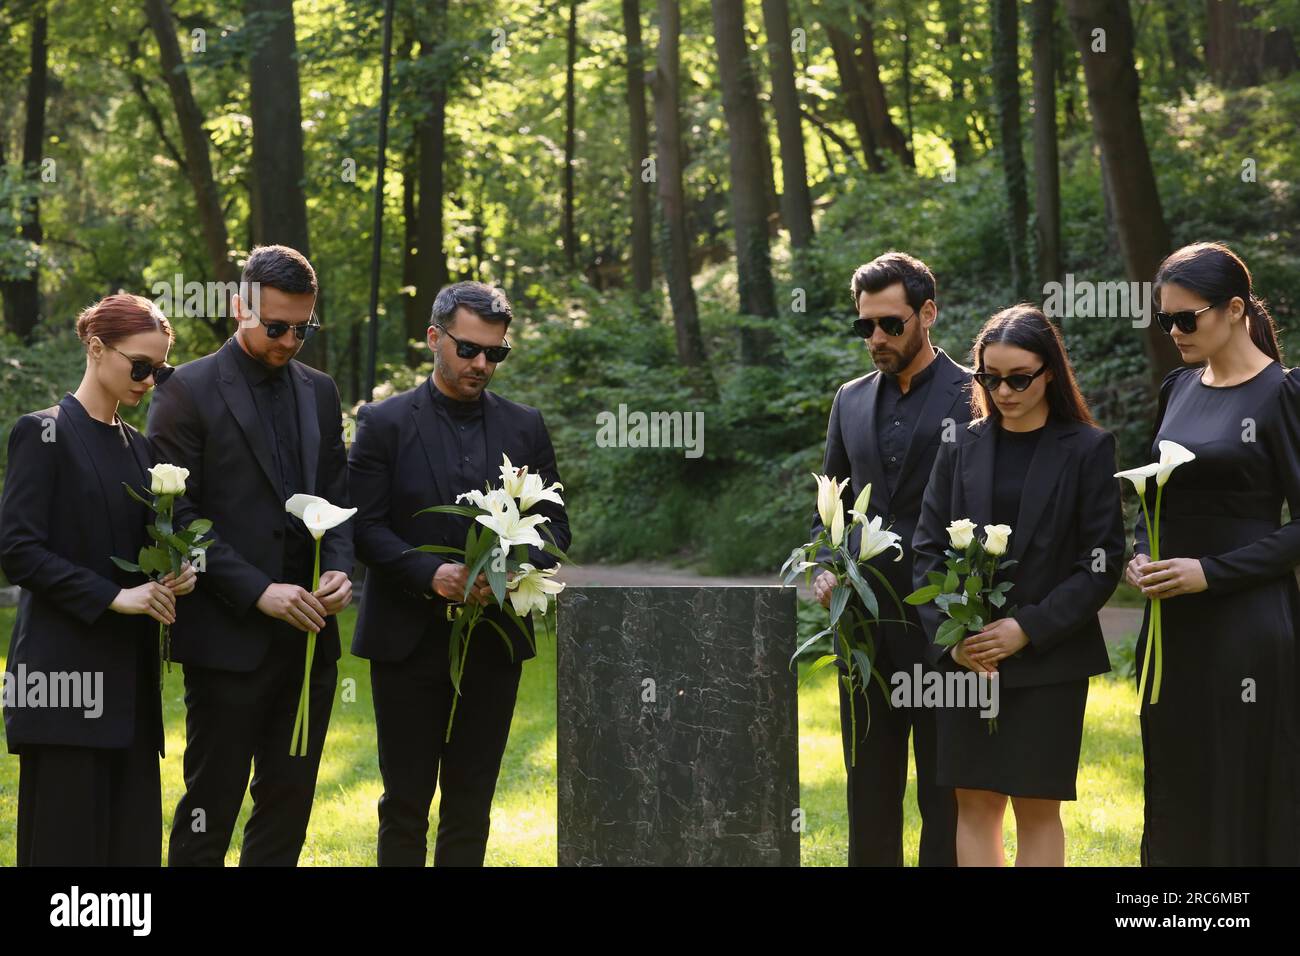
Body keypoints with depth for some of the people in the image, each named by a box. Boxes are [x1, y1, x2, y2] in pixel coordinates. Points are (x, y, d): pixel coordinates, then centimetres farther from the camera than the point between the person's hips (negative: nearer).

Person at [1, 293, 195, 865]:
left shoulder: (136, 446, 15)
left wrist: (170, 578, 0)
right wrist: (113, 596, -16)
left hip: (129, 674, 7)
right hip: (67, 672, -7)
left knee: (134, 841, 3)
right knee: (67, 840, -7)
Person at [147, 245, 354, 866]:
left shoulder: (319, 392, 13)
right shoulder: (189, 392, -5)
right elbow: (178, 516, -10)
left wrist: (340, 569, -4)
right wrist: (258, 591, -17)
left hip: (308, 634, 6)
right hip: (229, 639, -6)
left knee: (290, 798, 9)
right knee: (210, 804, -1)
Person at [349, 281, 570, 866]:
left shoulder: (525, 427, 9)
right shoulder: (385, 423, -1)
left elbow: (555, 524, 7)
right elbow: (364, 526, -7)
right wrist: (431, 574, -22)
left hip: (494, 640, 3)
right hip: (410, 637, -3)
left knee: (472, 801, 7)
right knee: (405, 802, 2)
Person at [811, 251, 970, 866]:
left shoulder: (974, 397, -5)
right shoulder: (851, 400, 13)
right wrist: (825, 568, 1)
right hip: (865, 625, 6)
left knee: (946, 797, 1)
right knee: (869, 789, 11)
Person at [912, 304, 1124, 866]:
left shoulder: (1088, 450, -1)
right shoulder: (962, 447, 7)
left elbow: (1102, 561, -5)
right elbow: (927, 549, 6)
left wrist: (1028, 627, -14)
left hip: (1049, 659, -3)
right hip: (966, 659, 3)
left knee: (1037, 808, 0)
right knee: (975, 804, 3)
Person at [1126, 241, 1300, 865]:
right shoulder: (1180, 389, 11)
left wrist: (1211, 572, -17)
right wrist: (1141, 556, 1)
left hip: (1246, 622, -7)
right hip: (1173, 621, 7)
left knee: (1246, 800, -2)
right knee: (1176, 794, 10)